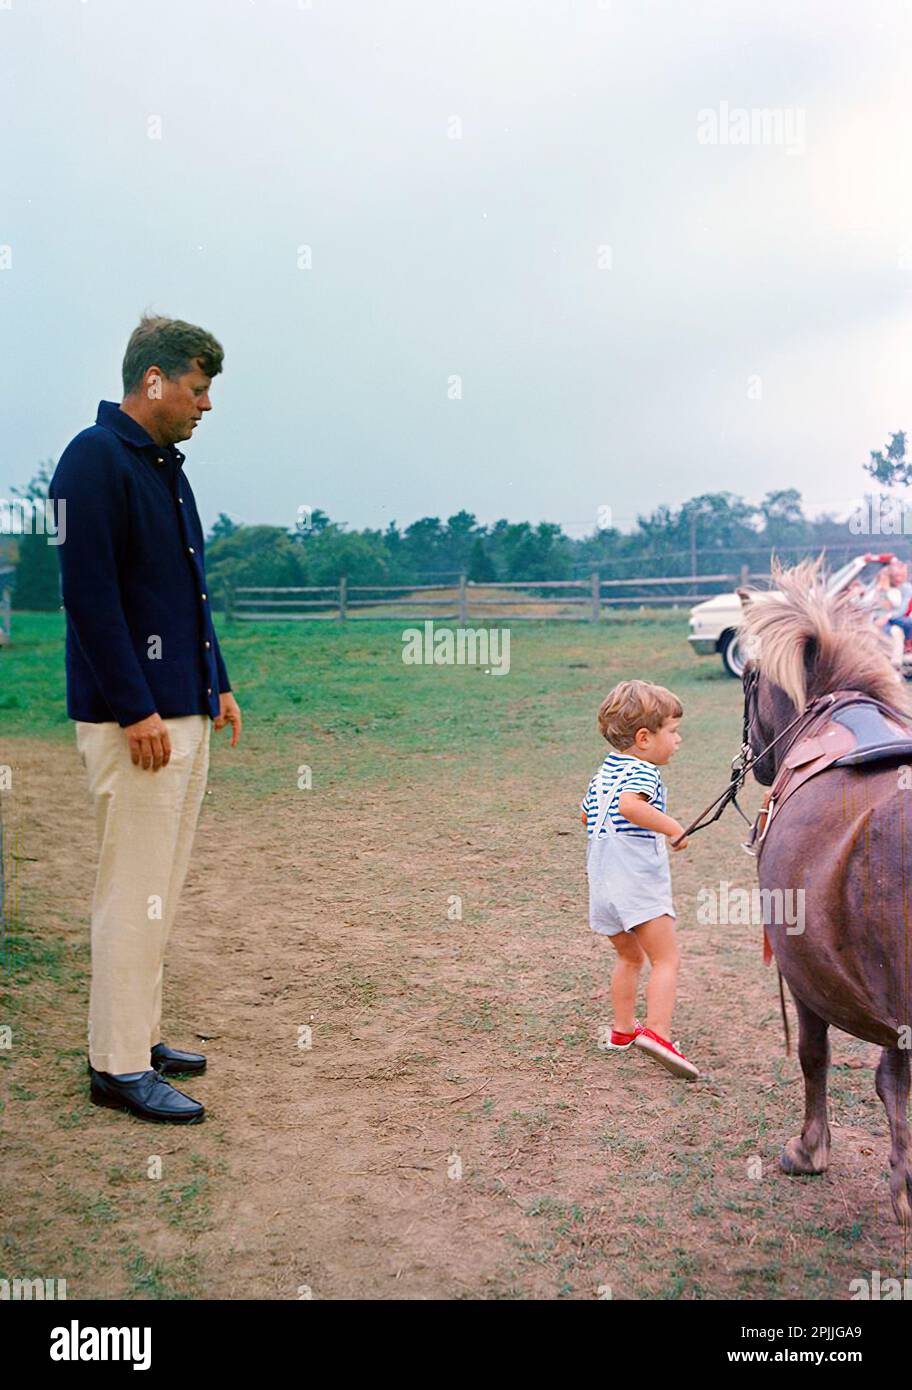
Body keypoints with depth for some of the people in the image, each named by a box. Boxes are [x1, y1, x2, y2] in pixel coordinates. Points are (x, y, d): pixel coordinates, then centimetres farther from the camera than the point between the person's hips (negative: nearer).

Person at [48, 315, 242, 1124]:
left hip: (187, 714, 9)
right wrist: (136, 709, -20)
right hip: (136, 720, -9)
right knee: (134, 893, -5)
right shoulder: (95, 460, -11)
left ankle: (139, 1037, 24)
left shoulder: (166, 465, 17)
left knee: (161, 891, 14)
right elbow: (89, 593, -18)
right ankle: (118, 1065, 5)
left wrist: (216, 685, 18)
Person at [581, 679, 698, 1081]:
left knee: (629, 956, 23)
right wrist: (672, 828, -25)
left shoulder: (603, 772, 14)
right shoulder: (642, 771, -13)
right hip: (638, 881, -8)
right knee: (665, 958, -4)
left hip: (601, 883, 8)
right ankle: (657, 1031, -17)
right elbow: (630, 805, -34)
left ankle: (623, 1029, 30)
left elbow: (588, 814, 28)